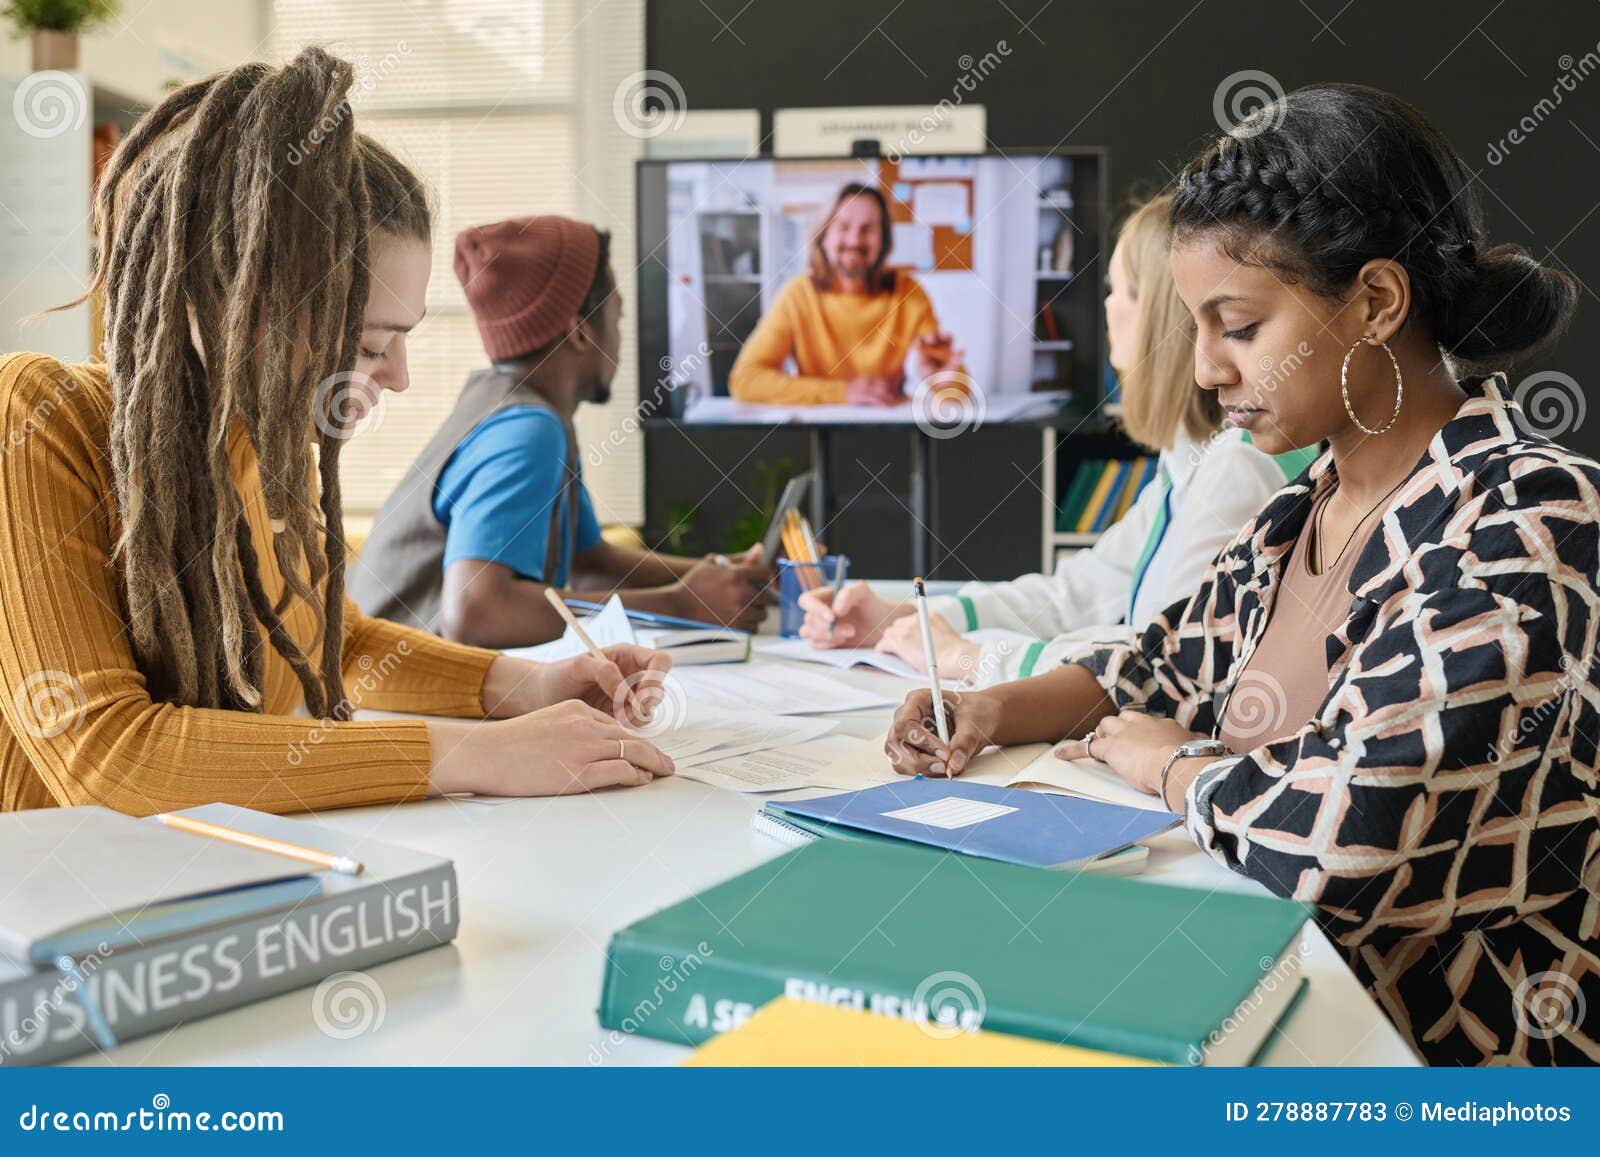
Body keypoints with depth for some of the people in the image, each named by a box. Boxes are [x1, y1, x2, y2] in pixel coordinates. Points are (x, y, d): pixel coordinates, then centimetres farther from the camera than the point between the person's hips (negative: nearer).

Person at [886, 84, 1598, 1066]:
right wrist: (999, 712, 0)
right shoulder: (1307, 512, 6)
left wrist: (1171, 764, -9)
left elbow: (1343, 842, -30)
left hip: (1431, 1040, -7)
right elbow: (1172, 664, 19)